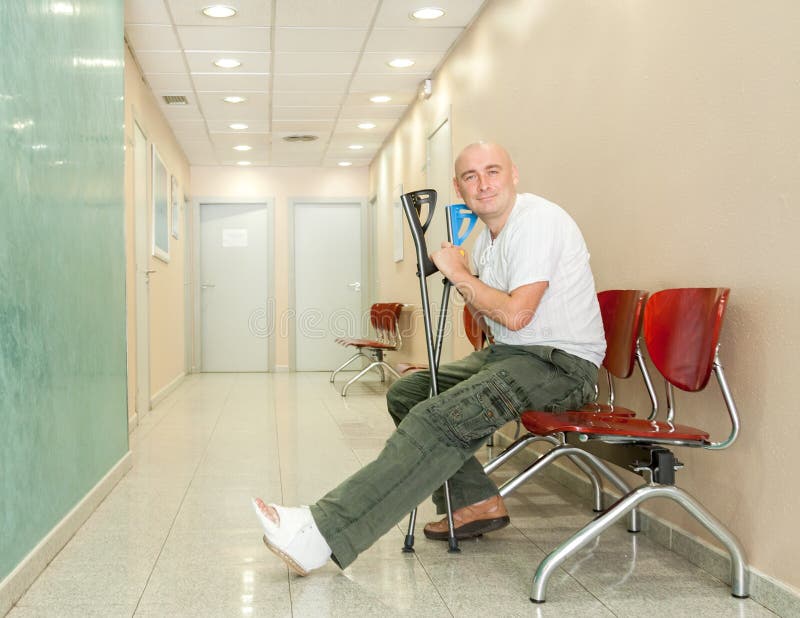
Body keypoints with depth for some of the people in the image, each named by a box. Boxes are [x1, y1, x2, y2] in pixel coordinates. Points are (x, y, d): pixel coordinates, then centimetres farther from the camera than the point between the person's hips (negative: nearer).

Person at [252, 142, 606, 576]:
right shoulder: (488, 234, 15)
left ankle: (321, 533, -32)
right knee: (406, 393, 8)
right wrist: (462, 280, -2)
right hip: (509, 354, 10)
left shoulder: (537, 220, -15)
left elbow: (515, 315, -24)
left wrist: (460, 273, -10)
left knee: (440, 418, -28)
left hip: (561, 361, -10)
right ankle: (477, 504, 5)